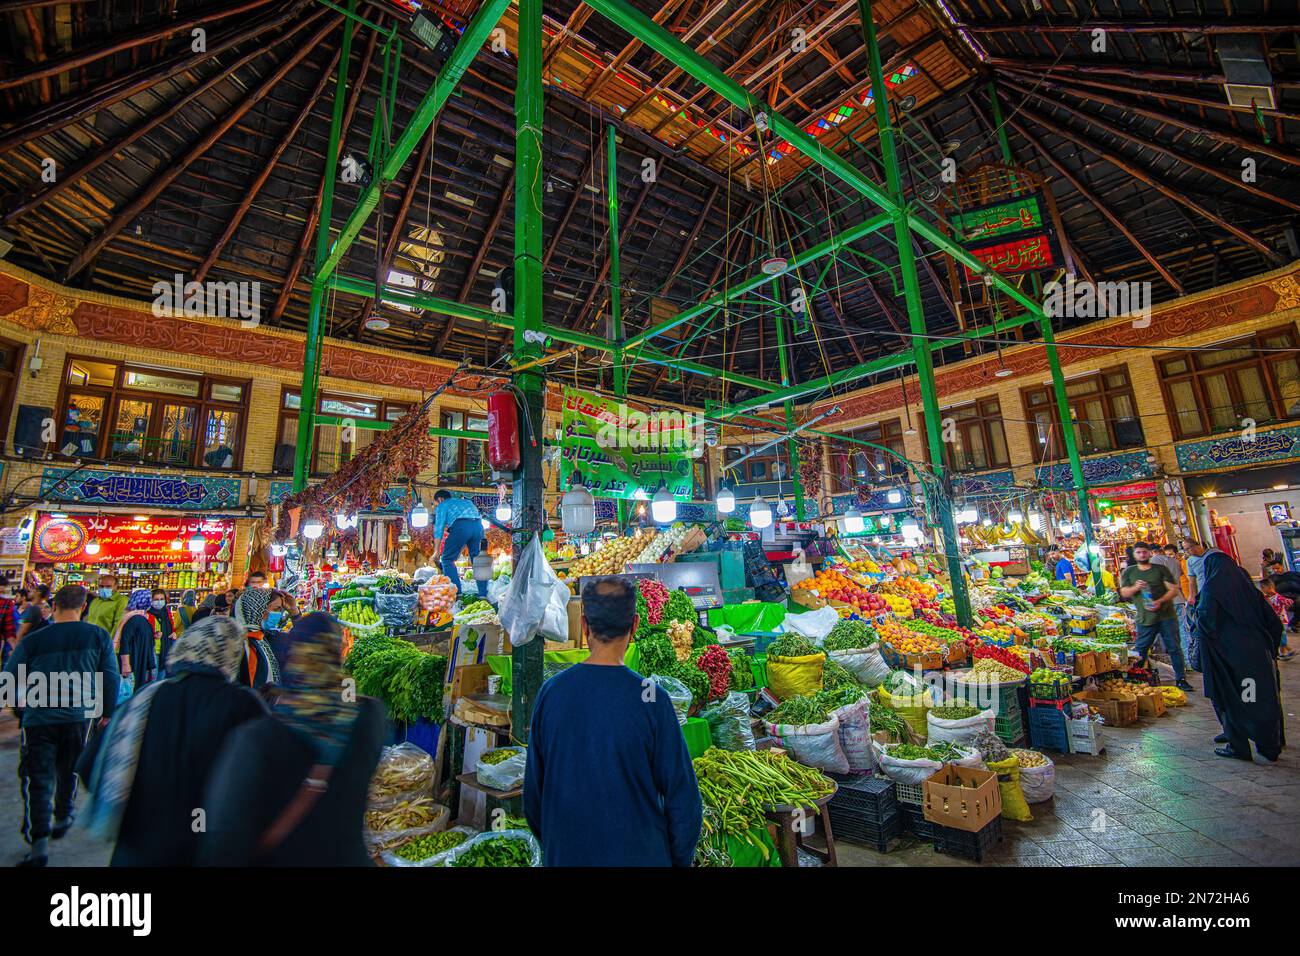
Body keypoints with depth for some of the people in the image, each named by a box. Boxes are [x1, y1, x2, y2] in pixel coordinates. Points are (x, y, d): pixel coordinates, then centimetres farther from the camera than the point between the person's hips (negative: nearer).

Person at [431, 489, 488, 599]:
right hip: (478, 525, 5)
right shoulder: (466, 501, 37)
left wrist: (437, 552, 15)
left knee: (447, 559, 9)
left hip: (461, 526, -5)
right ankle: (483, 594, 10)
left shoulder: (442, 506, 21)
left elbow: (439, 527, 12)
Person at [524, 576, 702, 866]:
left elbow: (533, 788, 0)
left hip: (564, 854, 3)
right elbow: (682, 797, -15)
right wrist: (680, 859, 2)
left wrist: (550, 845, 16)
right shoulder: (652, 699, -21)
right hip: (640, 854, -2)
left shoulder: (550, 691, -11)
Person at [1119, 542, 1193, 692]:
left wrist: (1160, 601, -18)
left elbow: (1172, 590, -1)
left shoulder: (1161, 569, 5)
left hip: (1166, 616, 0)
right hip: (1145, 619, 0)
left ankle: (1181, 679, 19)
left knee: (1174, 648, 5)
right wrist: (1135, 588, -17)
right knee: (1140, 651, 4)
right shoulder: (1129, 572, 8)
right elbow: (1124, 593, 4)